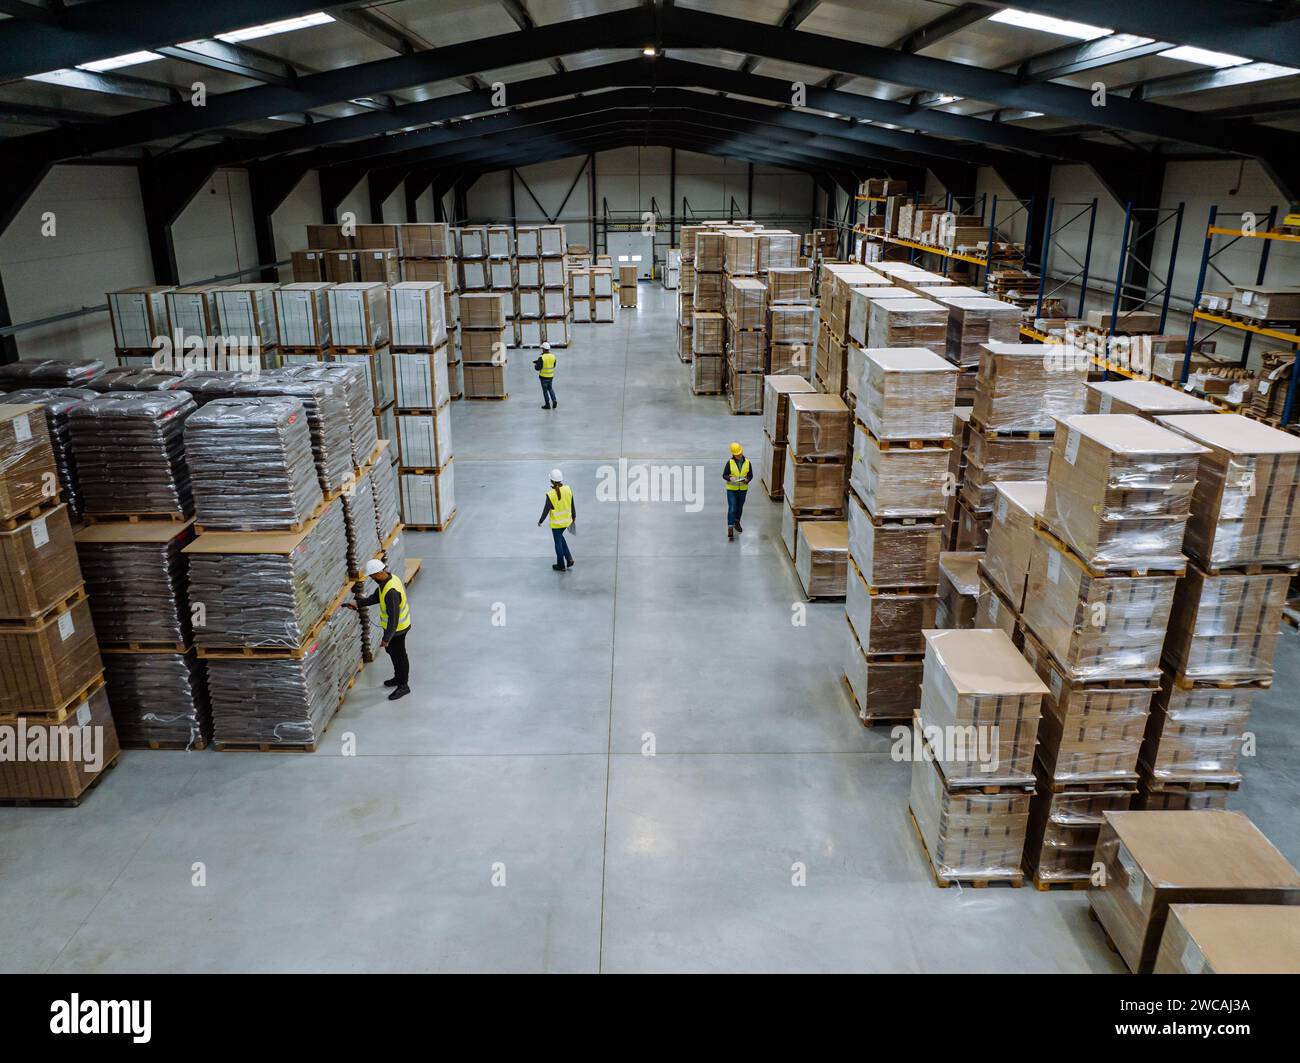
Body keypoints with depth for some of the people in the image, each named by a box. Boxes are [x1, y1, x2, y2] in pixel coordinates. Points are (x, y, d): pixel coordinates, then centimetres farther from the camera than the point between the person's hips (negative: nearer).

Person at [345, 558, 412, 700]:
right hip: (395, 625, 9)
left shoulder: (391, 592, -36)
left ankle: (403, 686, 27)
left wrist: (386, 638, -24)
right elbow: (376, 597, 12)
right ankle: (398, 677, 46)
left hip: (396, 628, -9)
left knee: (399, 655, 9)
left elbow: (393, 618, -31)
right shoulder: (389, 578, -5)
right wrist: (358, 603, 5)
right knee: (392, 650, 26)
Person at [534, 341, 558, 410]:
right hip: (551, 376, 5)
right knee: (550, 388, 22)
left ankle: (547, 404, 10)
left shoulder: (541, 358, -19)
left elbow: (538, 368, -19)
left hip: (544, 376, -5)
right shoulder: (553, 356, -1)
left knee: (545, 390, 6)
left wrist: (535, 365, 4)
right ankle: (554, 400, 8)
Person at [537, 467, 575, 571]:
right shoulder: (568, 489, -13)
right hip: (567, 520, 5)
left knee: (558, 542, 14)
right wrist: (574, 516, 16)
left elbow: (546, 510, -16)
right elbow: (572, 505, -1)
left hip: (556, 523, -5)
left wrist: (540, 521, 1)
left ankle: (561, 565, 31)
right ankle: (569, 559, 24)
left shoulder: (550, 494, -25)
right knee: (560, 537, 29)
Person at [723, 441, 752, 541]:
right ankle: (730, 528, -7)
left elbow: (750, 475, 3)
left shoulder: (747, 462, -4)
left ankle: (737, 523, 42)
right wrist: (730, 478, -28)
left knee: (740, 507, 19)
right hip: (731, 489, -3)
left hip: (743, 489, 3)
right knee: (732, 508, -9)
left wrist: (747, 480, -19)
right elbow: (724, 475, -7)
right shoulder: (730, 462, -11)